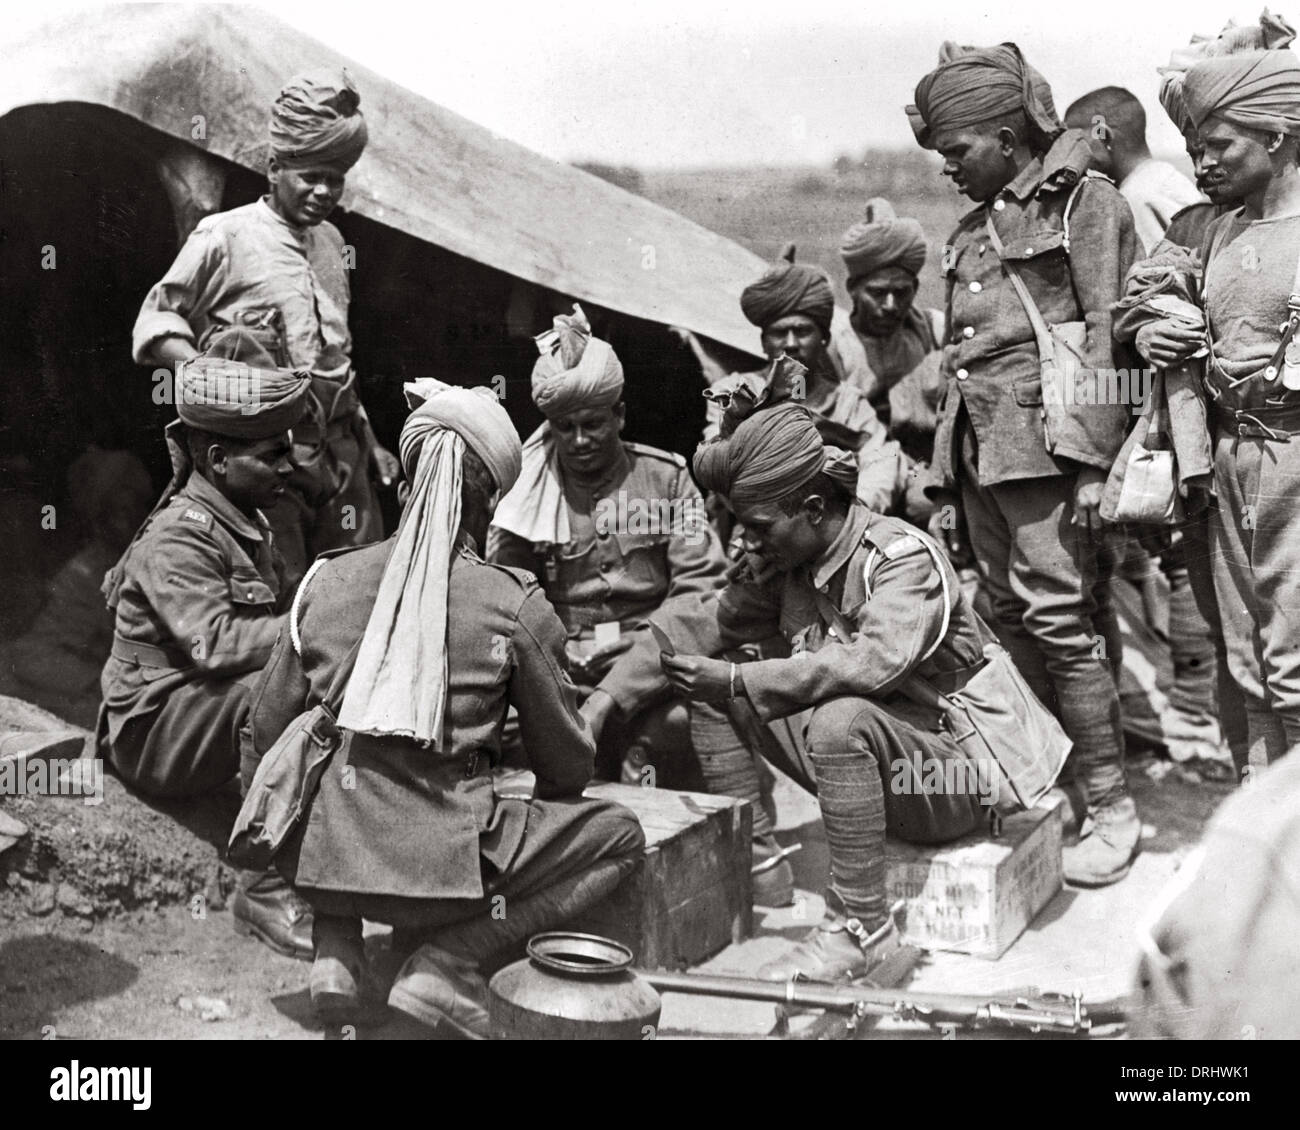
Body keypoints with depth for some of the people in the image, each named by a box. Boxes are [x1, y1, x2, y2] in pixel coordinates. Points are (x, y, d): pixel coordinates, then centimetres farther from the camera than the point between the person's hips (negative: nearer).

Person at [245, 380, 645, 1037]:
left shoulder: (326, 581, 3)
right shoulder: (516, 605, -6)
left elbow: (266, 737, 12)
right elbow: (568, 767, 5)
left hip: (320, 863, 5)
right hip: (441, 861, -4)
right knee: (620, 833, 13)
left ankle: (335, 944, 14)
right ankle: (448, 958, -2)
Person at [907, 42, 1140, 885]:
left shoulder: (1083, 203, -1)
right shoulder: (972, 232, 21)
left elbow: (1108, 337, -9)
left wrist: (1095, 464, -17)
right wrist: (946, 482, 18)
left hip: (1046, 448, -7)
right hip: (980, 456, 8)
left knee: (1059, 619, -10)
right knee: (1009, 617, 6)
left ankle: (1112, 809, -1)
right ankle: (1055, 773, 16)